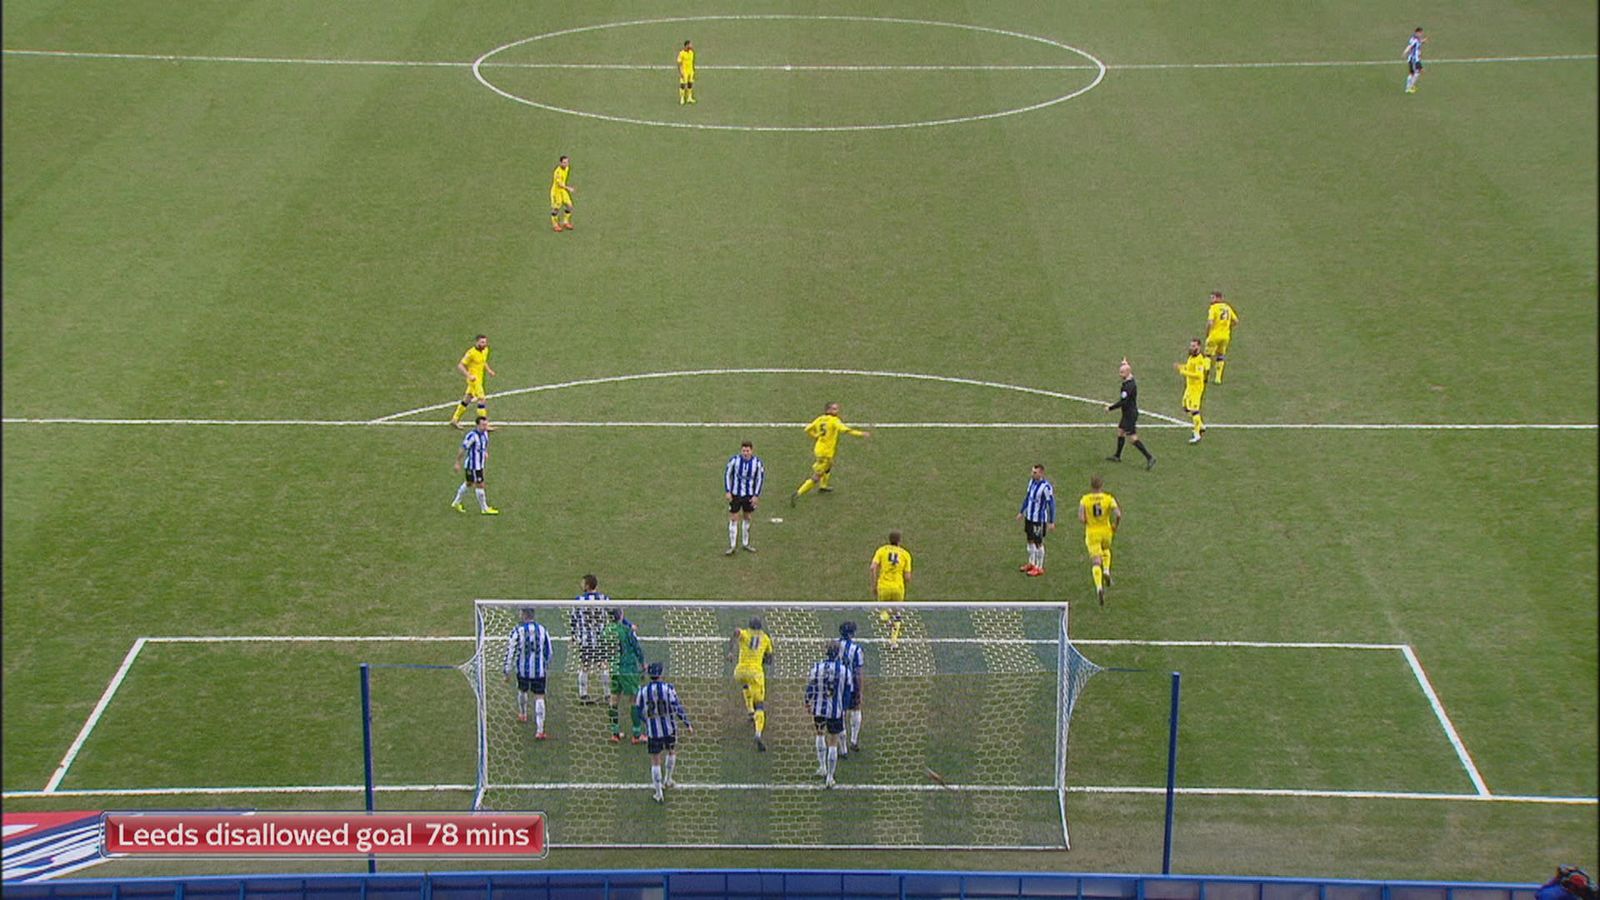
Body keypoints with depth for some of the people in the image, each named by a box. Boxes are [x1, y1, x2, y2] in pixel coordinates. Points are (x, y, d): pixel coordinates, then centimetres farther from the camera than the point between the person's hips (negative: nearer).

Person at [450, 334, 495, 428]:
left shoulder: (485, 350, 4)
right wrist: (469, 375, -28)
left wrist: (488, 370, 8)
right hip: (474, 379, -9)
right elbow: (460, 366, -18)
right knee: (482, 400, -13)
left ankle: (455, 419, 28)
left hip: (479, 379, 9)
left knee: (467, 400, 17)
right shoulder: (471, 353, -20)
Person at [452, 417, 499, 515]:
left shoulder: (485, 433, 2)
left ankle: (456, 503, 35)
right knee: (479, 485, 0)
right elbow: (462, 449, -19)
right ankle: (484, 509, 12)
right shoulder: (472, 435, -25)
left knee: (468, 483, 20)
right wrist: (457, 463, -15)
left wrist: (485, 453, 7)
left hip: (480, 464, 9)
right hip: (473, 465, -9)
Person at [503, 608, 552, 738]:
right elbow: (548, 652, 8)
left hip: (523, 670, 0)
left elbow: (510, 653, -10)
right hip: (539, 671, 1)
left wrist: (507, 672, -2)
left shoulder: (517, 631, -13)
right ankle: (539, 730, -7)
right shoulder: (542, 630, -3)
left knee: (522, 691, 28)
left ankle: (522, 715, 52)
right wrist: (547, 668, 24)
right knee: (539, 698, 1)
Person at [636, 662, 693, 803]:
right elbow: (677, 708, -14)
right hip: (669, 728, 0)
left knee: (655, 761, 9)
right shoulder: (668, 688, -11)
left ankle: (658, 794, 12)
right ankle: (667, 779, 39)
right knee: (671, 751, 29)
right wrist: (688, 724, -6)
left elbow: (639, 713, 1)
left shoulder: (643, 691, -7)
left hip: (653, 731, 0)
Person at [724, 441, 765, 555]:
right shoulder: (734, 460, -14)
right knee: (733, 519, -2)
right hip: (735, 494, -2)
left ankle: (746, 544, 28)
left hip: (749, 495, 2)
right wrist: (727, 491, -7)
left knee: (747, 518, 13)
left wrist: (756, 495, -4)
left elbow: (760, 478, 1)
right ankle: (731, 547, 4)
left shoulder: (757, 462, -10)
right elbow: (727, 474, -2)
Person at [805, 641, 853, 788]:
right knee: (833, 743, 7)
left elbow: (810, 687, 0)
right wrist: (843, 709, 14)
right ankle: (830, 778, 9)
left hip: (819, 709, 1)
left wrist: (808, 703, 17)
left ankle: (822, 767, 30)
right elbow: (847, 692, -1)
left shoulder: (817, 667, -9)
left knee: (820, 734, 28)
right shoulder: (845, 670, -9)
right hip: (836, 711, -1)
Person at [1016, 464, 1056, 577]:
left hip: (1039, 519, -7)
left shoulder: (1046, 487, -22)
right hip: (1029, 517, 7)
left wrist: (1051, 522, -15)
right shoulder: (1032, 481, 2)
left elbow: (1051, 504, -16)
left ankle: (1039, 568, 14)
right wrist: (1021, 512, 22)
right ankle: (1031, 563, 32)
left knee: (1038, 543, 2)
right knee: (1030, 540, 17)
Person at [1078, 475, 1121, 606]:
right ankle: (1106, 571, 12)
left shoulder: (1084, 499, -9)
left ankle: (1099, 587, -20)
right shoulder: (1109, 499, -8)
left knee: (1096, 562, -1)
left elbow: (1081, 518, -16)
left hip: (1092, 533, -1)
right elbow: (1118, 515, -17)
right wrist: (1115, 527, 1)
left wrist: (1087, 523, 7)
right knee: (1106, 550, 34)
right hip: (1106, 531, 1)